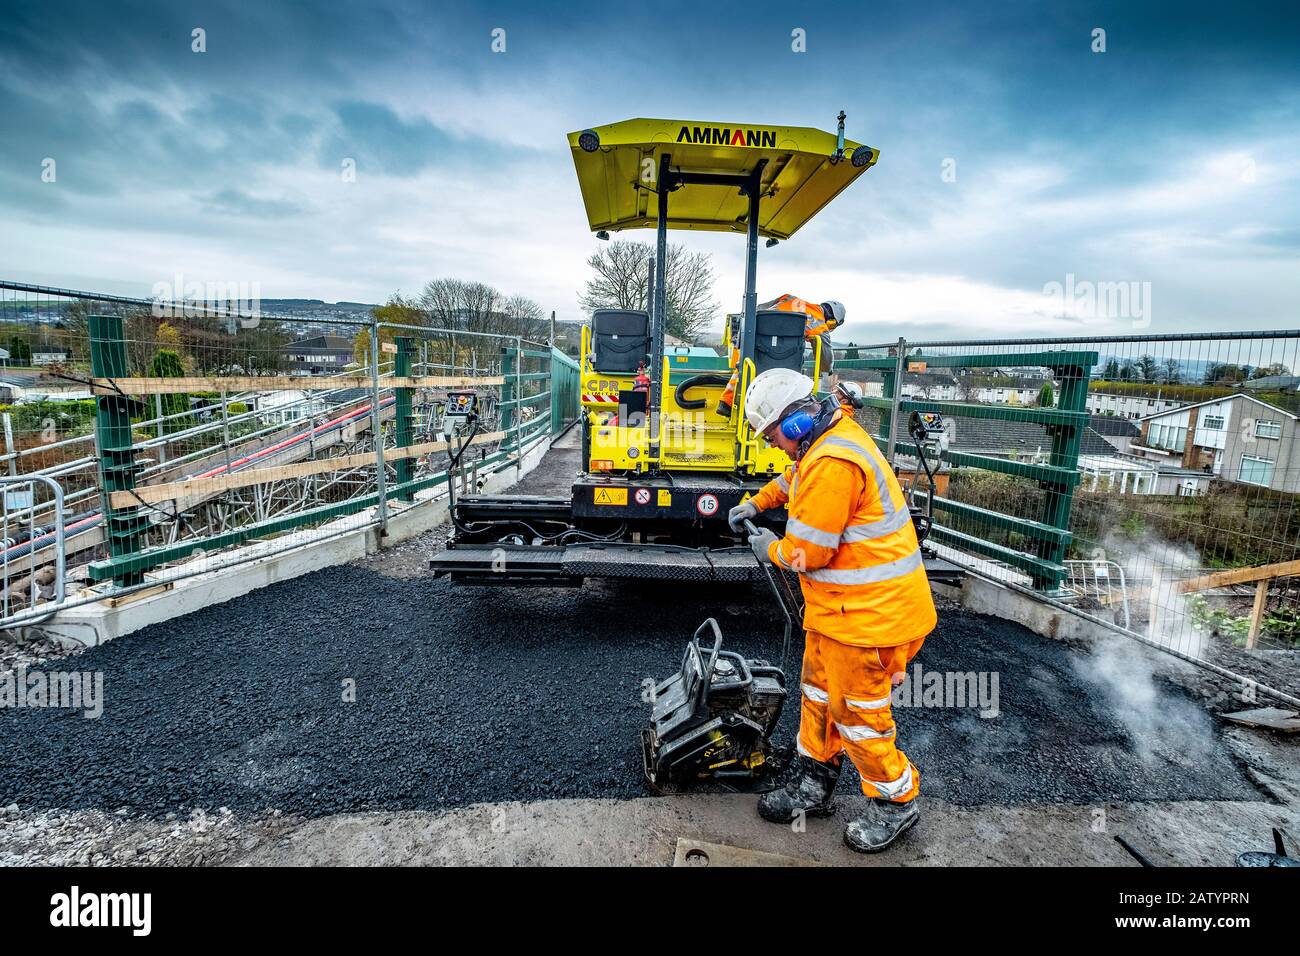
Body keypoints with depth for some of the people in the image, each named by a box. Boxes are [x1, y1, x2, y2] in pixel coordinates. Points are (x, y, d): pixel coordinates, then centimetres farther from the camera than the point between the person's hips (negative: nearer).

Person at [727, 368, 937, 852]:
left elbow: (807, 553, -23)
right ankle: (812, 785, 37)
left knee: (857, 712, 7)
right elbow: (793, 477, 30)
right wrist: (756, 503, 25)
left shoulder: (832, 462, -27)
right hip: (840, 608, 10)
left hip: (869, 612, -10)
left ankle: (897, 801, 31)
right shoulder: (835, 436, 7)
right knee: (819, 692, 20)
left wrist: (770, 549, -4)